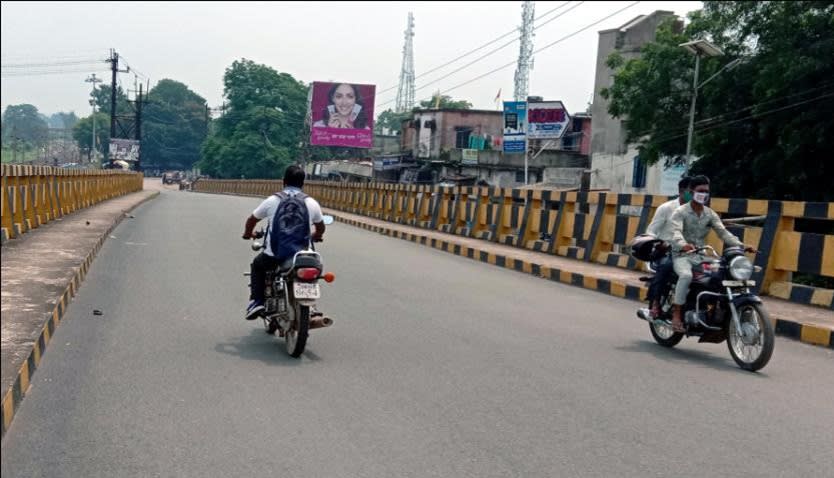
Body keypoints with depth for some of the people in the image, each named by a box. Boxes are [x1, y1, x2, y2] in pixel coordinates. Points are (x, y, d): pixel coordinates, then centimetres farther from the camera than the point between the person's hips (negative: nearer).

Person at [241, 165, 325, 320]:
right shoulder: (312, 203, 3)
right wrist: (316, 237, 41)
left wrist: (248, 234, 37)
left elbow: (252, 220, 15)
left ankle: (256, 301, 15)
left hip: (273, 255, 0)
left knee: (257, 265, 31)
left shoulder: (272, 200, 2)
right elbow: (321, 227, 18)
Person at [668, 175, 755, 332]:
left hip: (700, 256, 6)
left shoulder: (710, 214, 12)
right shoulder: (681, 212, -5)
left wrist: (740, 246, -18)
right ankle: (676, 314, -29)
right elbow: (676, 232, -22)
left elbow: (723, 232, 0)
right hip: (682, 255, -5)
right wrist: (683, 244, -46)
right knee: (686, 275, -36)